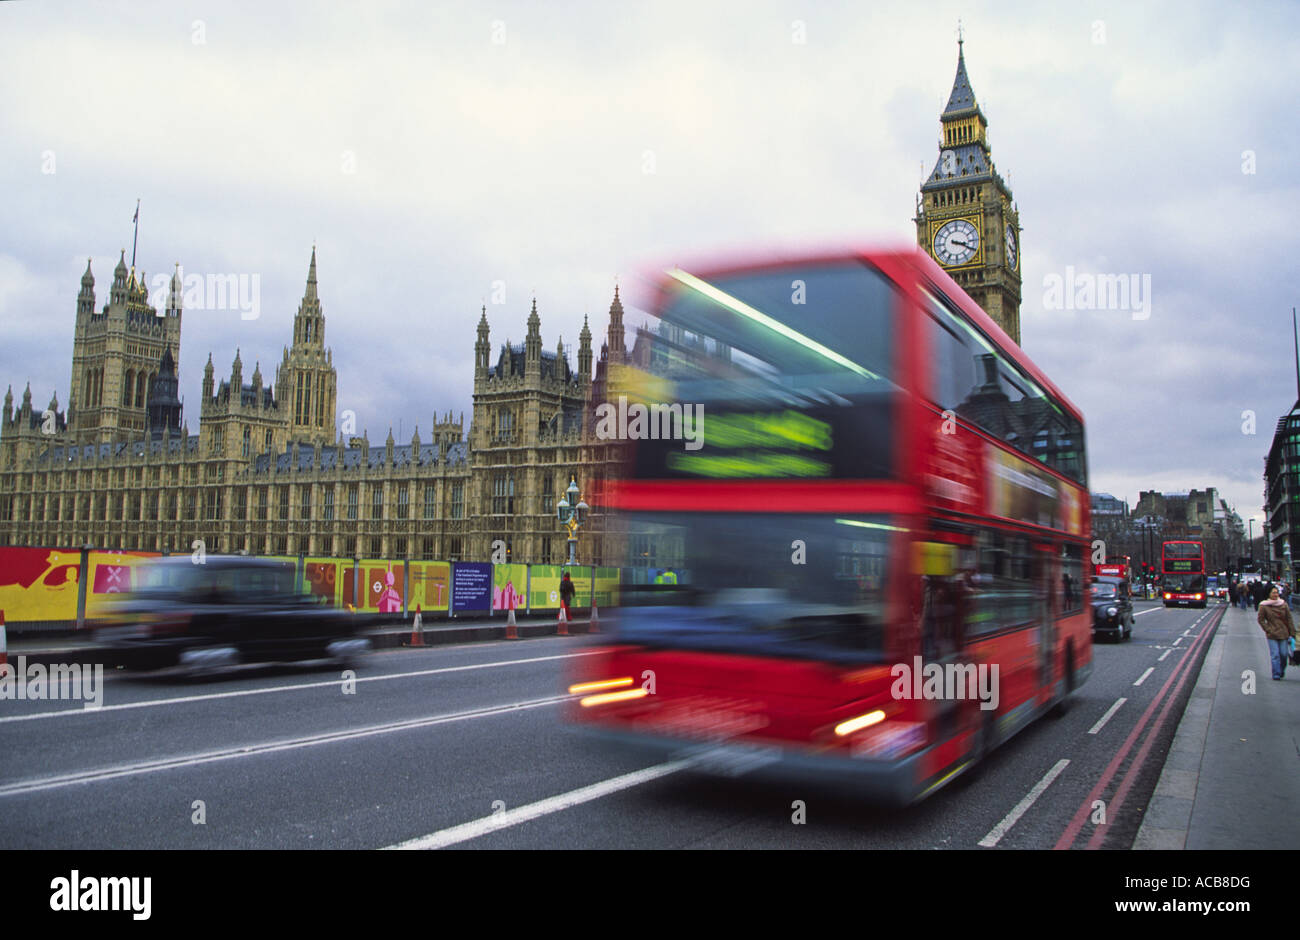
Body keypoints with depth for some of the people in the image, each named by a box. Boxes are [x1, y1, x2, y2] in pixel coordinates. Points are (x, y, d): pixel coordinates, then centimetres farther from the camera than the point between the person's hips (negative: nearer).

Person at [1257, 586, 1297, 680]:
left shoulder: (1284, 605, 3)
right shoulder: (1264, 606, -3)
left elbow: (1289, 619, 6)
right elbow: (1260, 619, 4)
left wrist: (1292, 633, 3)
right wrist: (1268, 629, -6)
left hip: (1283, 634, 2)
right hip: (1272, 635, -2)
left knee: (1284, 654, 3)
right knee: (1275, 655, -7)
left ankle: (1282, 671, 27)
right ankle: (1276, 674, 0)